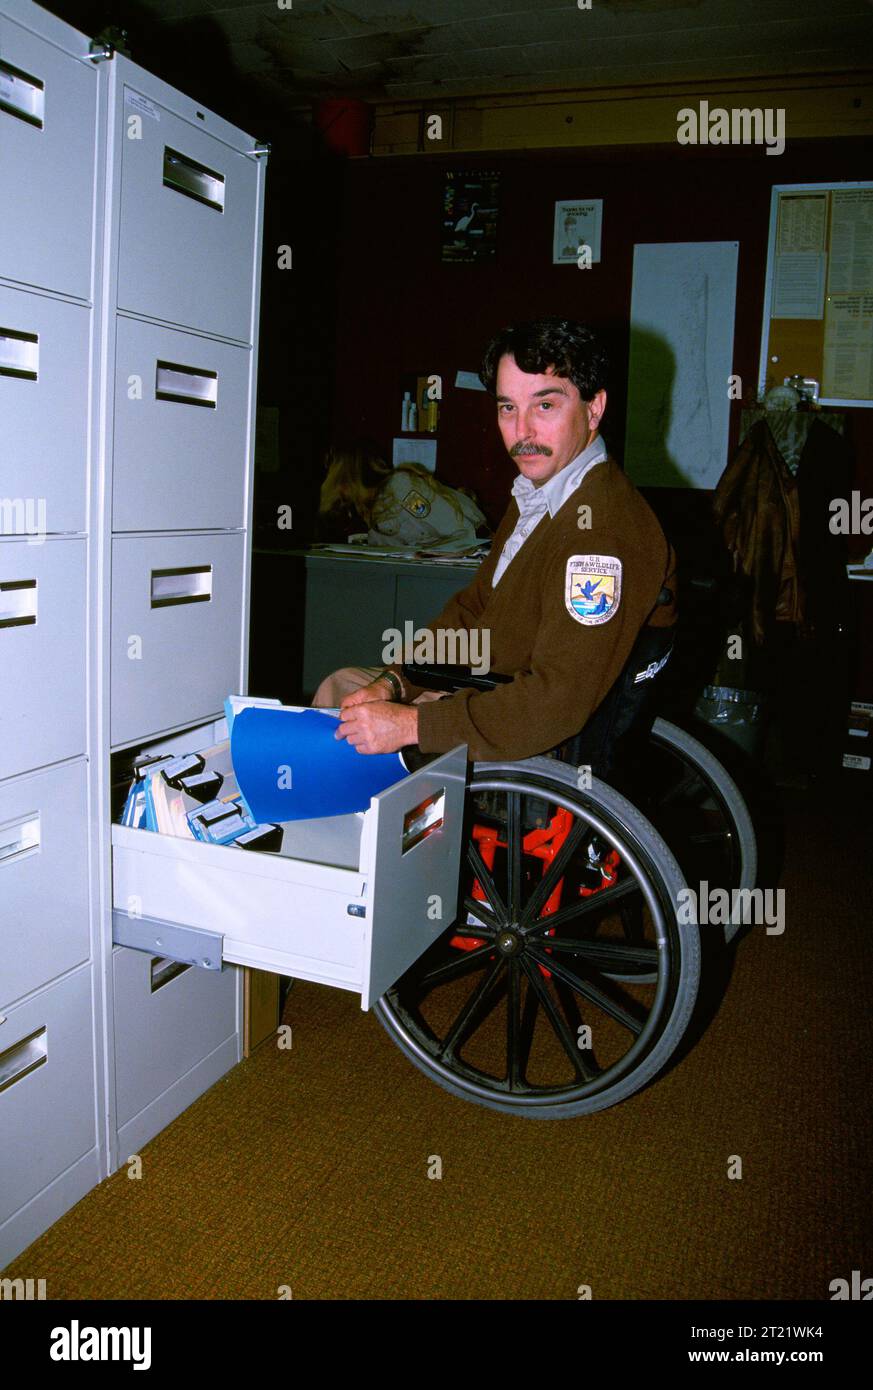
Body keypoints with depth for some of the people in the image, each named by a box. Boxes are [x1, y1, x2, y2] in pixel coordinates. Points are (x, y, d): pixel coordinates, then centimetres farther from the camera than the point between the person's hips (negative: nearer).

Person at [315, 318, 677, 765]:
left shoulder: (604, 531, -29)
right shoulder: (535, 497, 7)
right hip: (485, 691, 10)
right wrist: (392, 683, -1)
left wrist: (411, 725, -30)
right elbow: (472, 609, 12)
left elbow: (556, 703, -34)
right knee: (339, 686, 20)